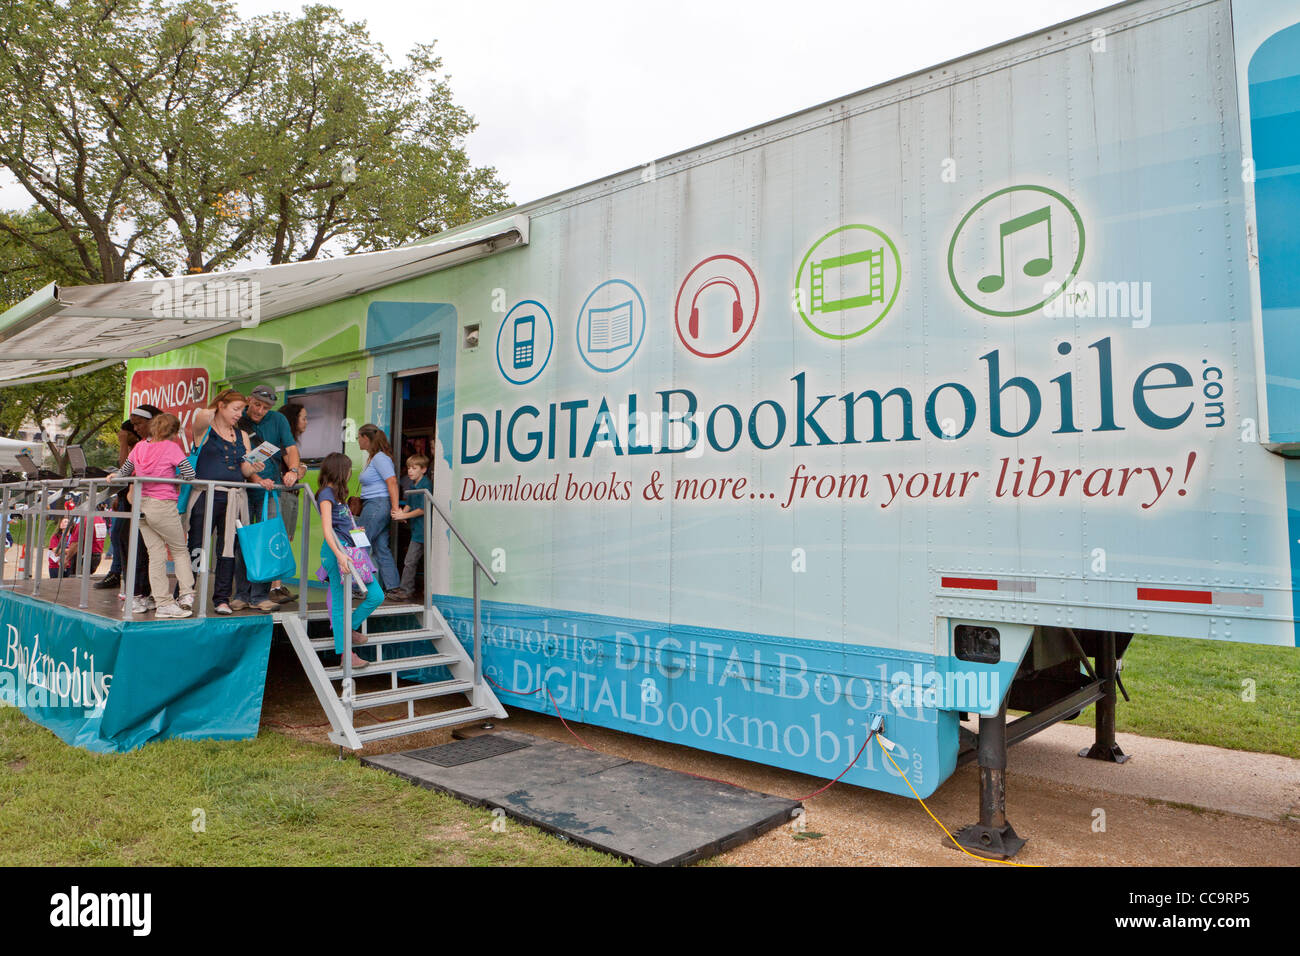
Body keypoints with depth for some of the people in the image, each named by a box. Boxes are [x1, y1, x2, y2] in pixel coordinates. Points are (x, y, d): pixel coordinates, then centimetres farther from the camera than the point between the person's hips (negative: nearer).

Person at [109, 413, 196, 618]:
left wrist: (114, 476, 40)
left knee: (156, 554, 7)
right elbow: (190, 474, -16)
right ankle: (187, 594, 0)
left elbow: (123, 473, 17)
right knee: (180, 550, 9)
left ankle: (163, 603, 6)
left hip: (142, 506, 5)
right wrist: (172, 479, 3)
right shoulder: (171, 447, -10)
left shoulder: (139, 447, 7)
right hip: (163, 506, -5)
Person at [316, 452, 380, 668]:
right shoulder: (326, 494, -7)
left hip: (349, 550, 9)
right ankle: (345, 653, 3)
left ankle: (349, 629, 23)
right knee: (340, 603, -3)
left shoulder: (336, 493, 19)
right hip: (336, 550, -9)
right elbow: (327, 529, -18)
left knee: (376, 595, 3)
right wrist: (339, 554, -27)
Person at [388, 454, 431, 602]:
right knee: (413, 561, 14)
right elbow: (408, 504, 18)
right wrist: (401, 513, -3)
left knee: (410, 561, -6)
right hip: (416, 529, 9)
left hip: (422, 530, -9)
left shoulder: (425, 486, -14)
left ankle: (406, 591, 1)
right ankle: (406, 589, 21)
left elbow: (423, 509, -17)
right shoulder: (412, 486, 14)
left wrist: (404, 515, -13)